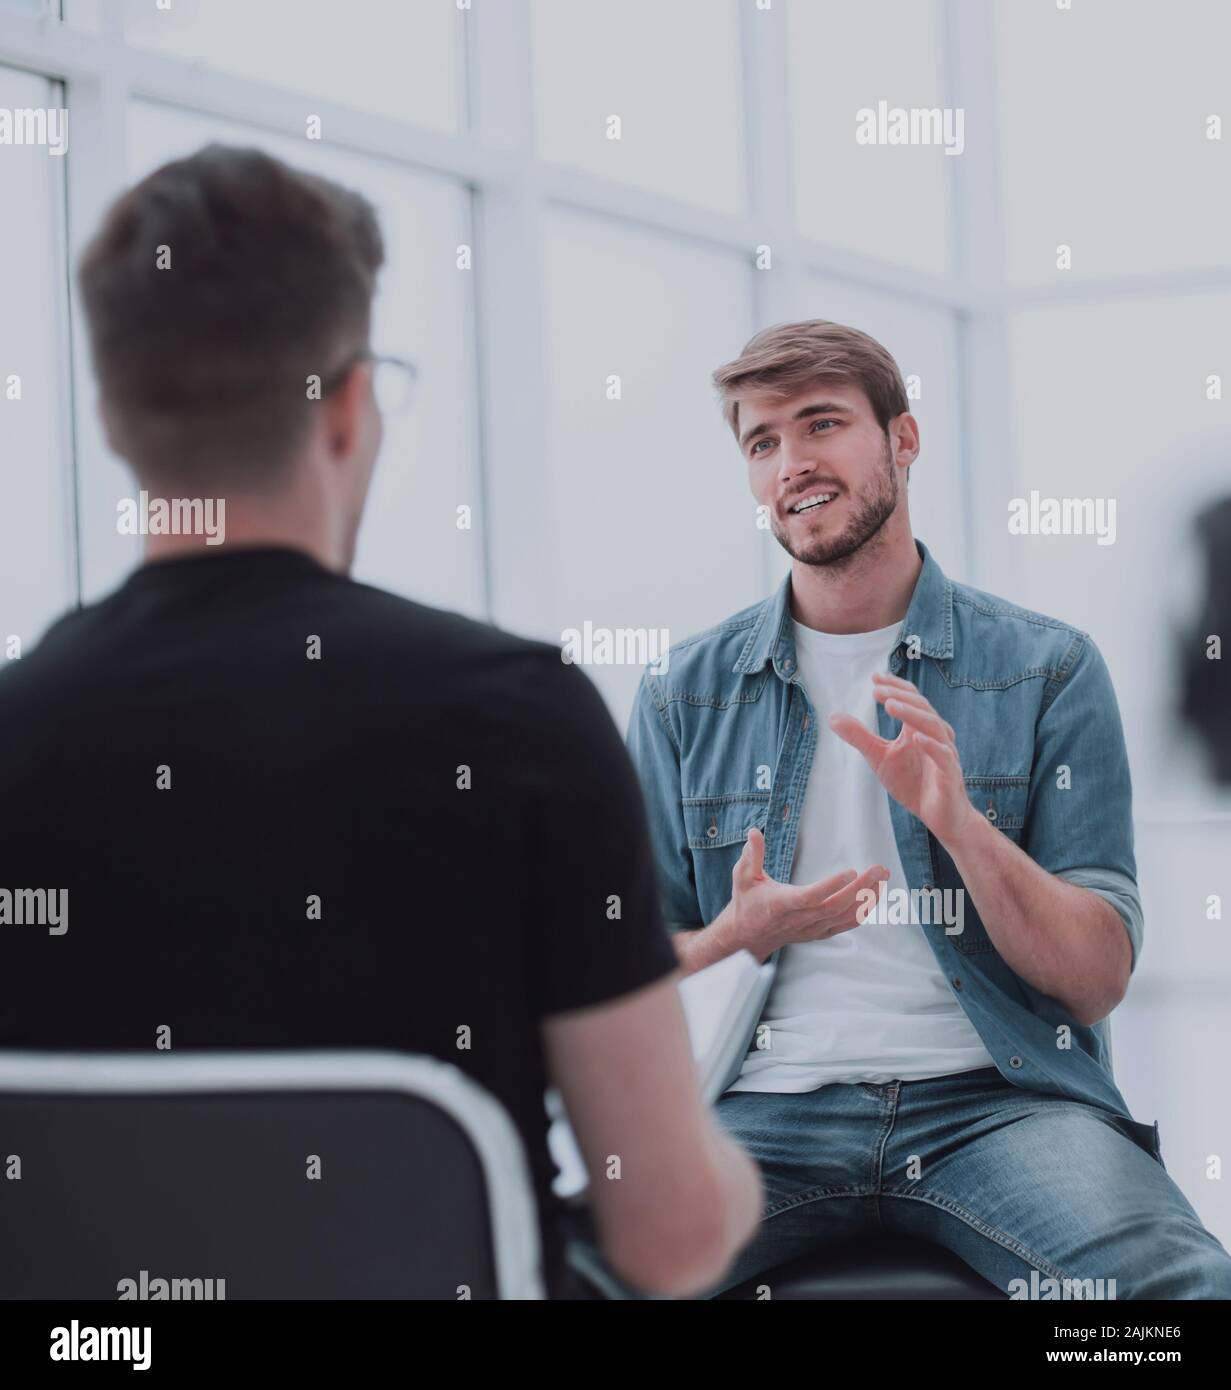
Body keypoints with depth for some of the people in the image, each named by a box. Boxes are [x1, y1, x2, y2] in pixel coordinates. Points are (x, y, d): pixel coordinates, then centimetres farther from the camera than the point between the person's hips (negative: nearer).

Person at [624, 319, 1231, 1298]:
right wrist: (743, 936, -7)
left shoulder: (1049, 669, 8)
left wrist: (959, 821, -14)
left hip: (997, 1098, -1)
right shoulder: (686, 695, 14)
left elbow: (1098, 980, 2)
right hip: (768, 1106, 2)